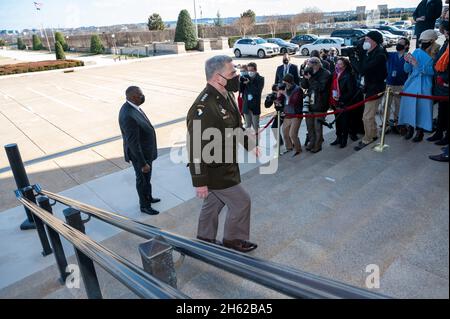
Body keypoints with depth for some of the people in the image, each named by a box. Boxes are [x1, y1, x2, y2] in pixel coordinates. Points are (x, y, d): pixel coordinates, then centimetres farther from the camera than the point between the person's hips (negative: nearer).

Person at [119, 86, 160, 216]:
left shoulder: (131, 107, -4)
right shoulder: (129, 116, -35)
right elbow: (133, 144, -31)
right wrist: (143, 163, -24)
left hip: (145, 150, 9)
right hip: (139, 154, -9)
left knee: (146, 177, 27)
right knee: (143, 179, 13)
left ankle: (148, 197, 49)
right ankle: (144, 205, 35)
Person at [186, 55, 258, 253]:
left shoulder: (226, 96, 0)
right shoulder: (203, 108, -31)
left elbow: (236, 127, 17)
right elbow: (196, 149, -28)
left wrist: (250, 145, 14)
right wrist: (200, 181, -23)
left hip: (225, 165, 9)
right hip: (214, 171, -9)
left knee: (214, 203, 22)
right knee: (241, 201, 6)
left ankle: (205, 240, 42)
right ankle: (233, 240, 30)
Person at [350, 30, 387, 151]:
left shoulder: (379, 55, -21)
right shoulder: (367, 53, 6)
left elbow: (363, 69, -29)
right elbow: (359, 69, 6)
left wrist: (353, 58, -16)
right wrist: (356, 57, -6)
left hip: (375, 89, -9)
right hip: (368, 87, 9)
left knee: (367, 117, -3)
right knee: (370, 115, 19)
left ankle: (367, 140, 11)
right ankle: (374, 134, 34)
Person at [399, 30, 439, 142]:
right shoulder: (416, 52, 7)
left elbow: (432, 71, -15)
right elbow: (407, 70, 8)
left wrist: (418, 65, -24)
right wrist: (408, 62, -12)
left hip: (425, 87, -3)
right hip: (411, 85, 3)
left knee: (422, 108, -1)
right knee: (409, 107, 5)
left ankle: (420, 131, 12)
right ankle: (410, 129, 22)